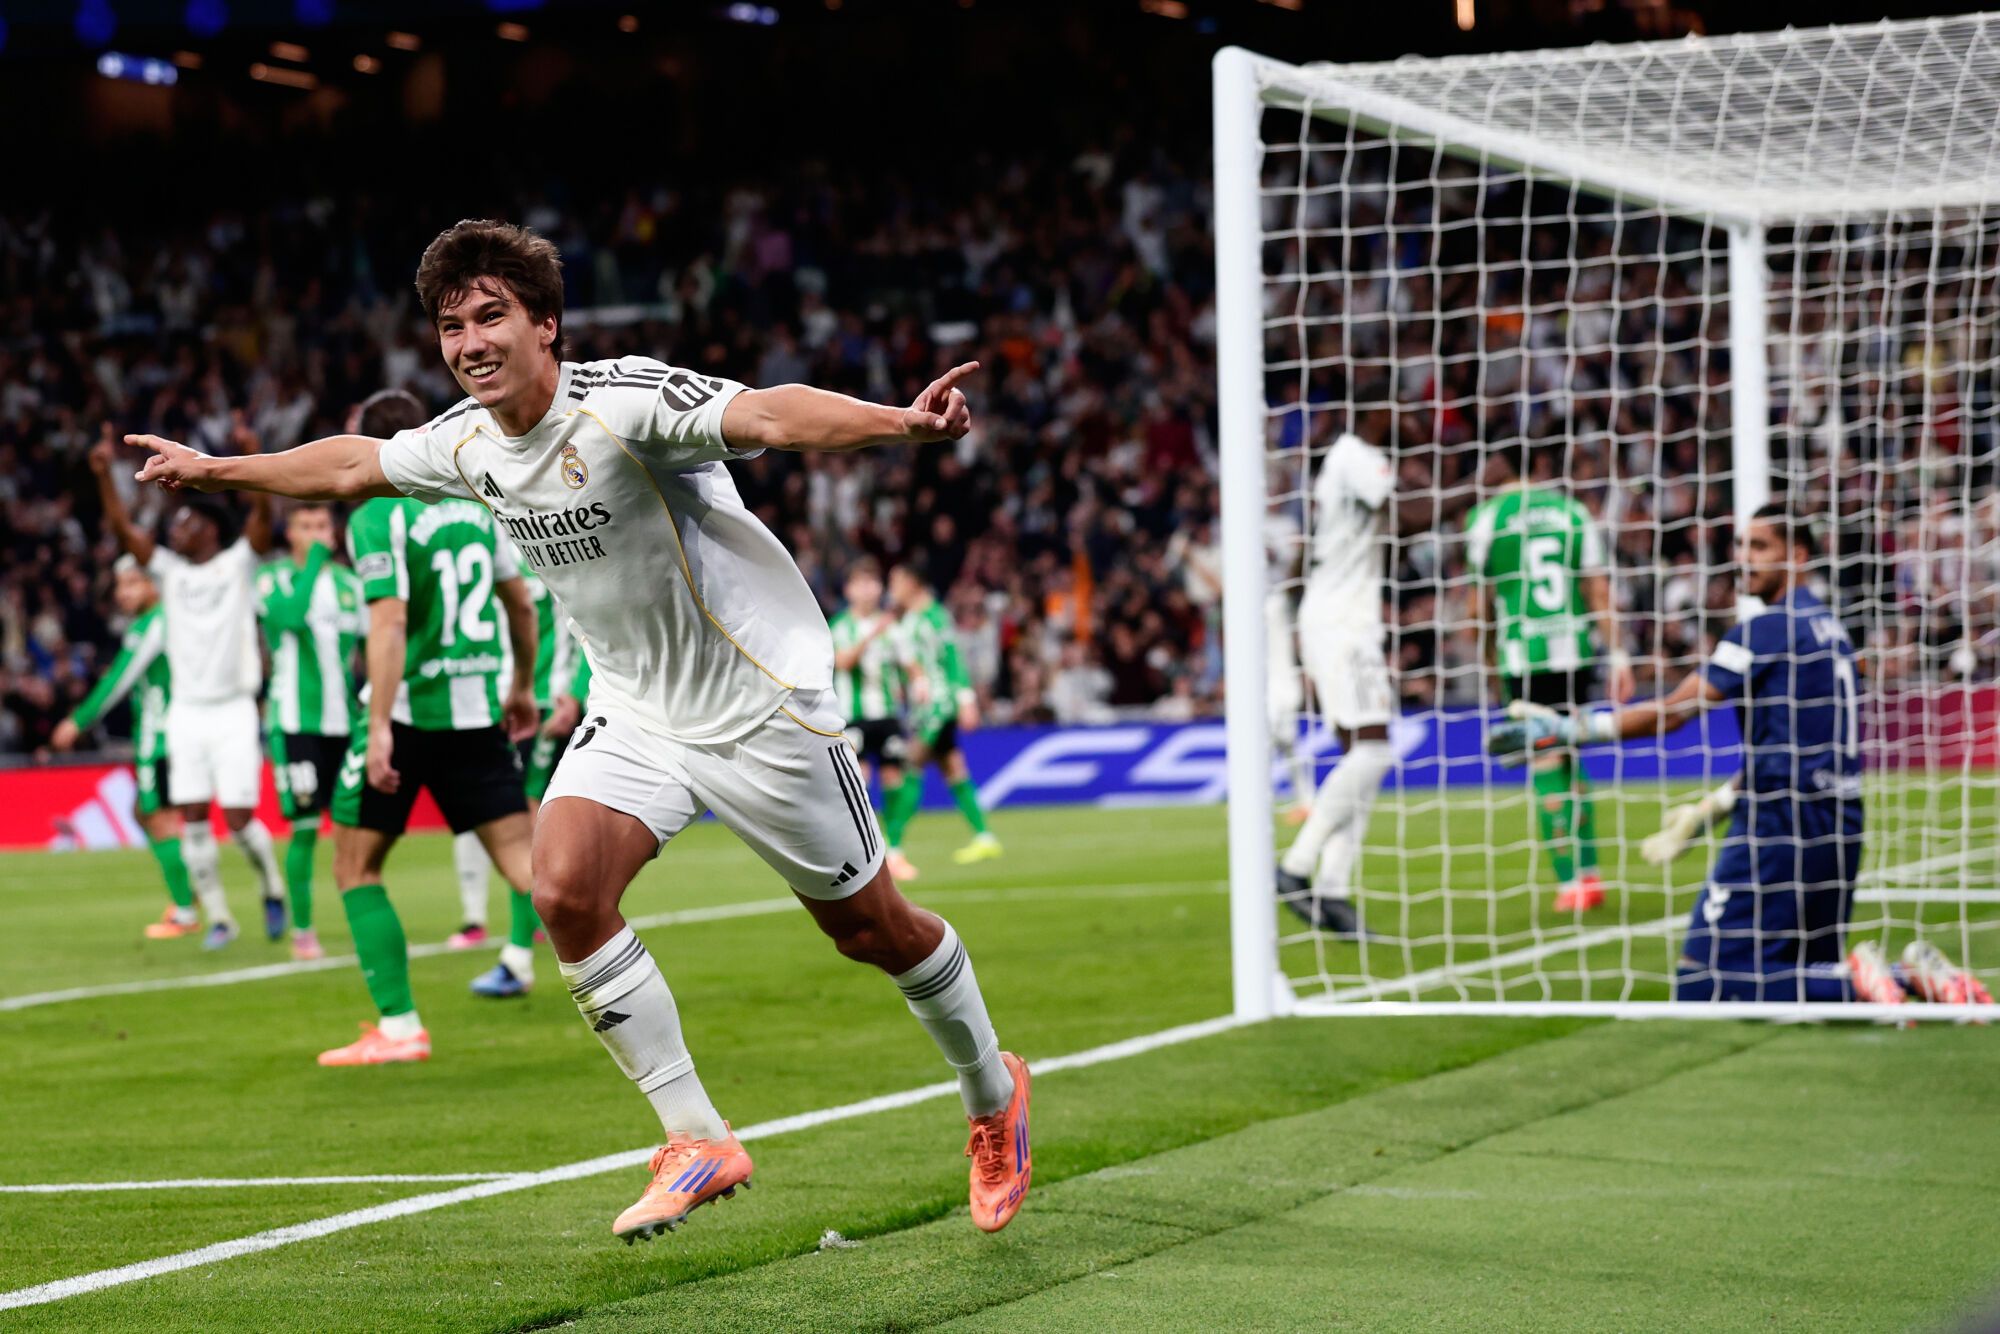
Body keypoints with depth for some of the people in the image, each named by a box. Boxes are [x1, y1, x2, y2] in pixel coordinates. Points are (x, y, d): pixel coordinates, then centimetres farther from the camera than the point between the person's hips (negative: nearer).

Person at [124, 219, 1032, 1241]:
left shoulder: (624, 401, -25)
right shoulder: (466, 443, -3)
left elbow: (769, 415, -42)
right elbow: (350, 465, 18)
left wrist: (898, 422, -60)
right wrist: (212, 470, 29)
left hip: (762, 705, -6)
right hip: (634, 711, 6)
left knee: (868, 928, 4)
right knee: (565, 889, -18)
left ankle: (993, 1095, 33)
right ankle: (697, 1143, -6)